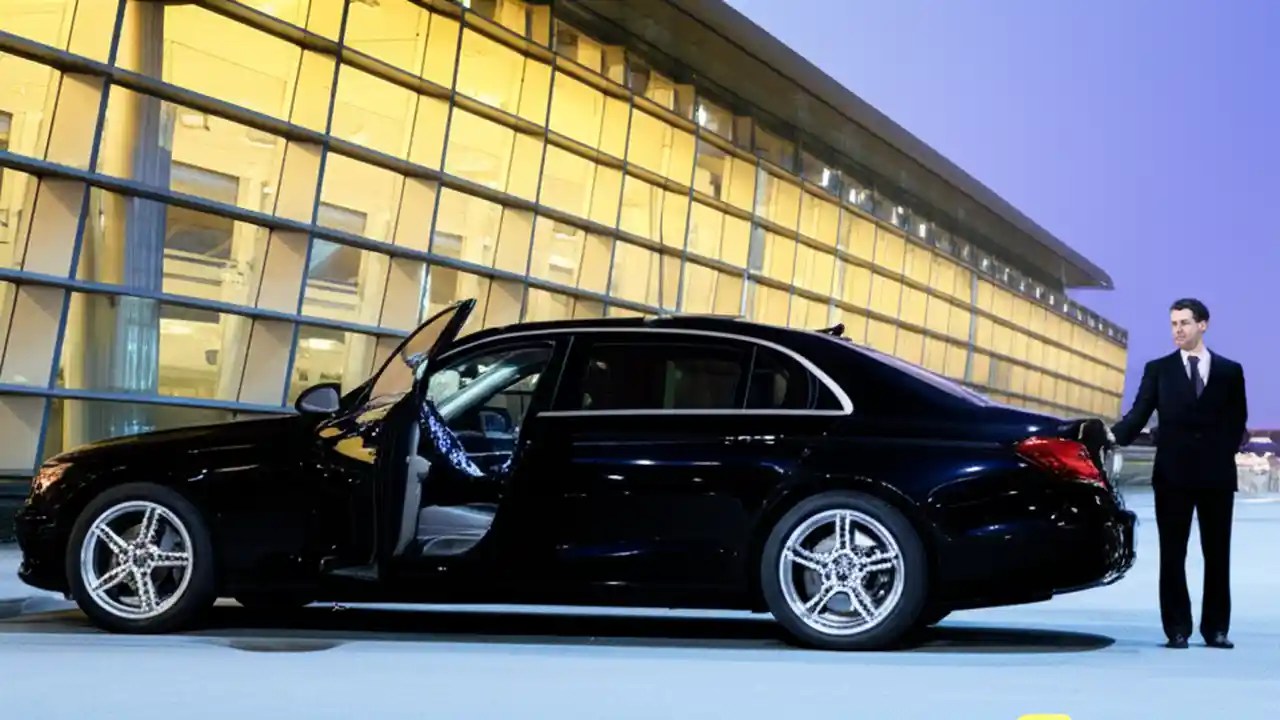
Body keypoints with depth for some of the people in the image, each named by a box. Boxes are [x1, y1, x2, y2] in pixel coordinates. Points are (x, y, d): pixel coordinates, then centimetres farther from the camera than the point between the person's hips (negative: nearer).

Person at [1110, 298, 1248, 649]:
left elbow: (1237, 420, 9)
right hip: (1172, 475, -1)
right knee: (1172, 555, 2)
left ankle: (1216, 628, 15)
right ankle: (1177, 629, 8)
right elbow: (1139, 413, -3)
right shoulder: (1158, 369, 7)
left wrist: (1224, 454, -5)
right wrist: (1115, 435, -20)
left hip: (1217, 475, 1)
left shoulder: (1230, 370, 9)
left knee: (1217, 554, 6)